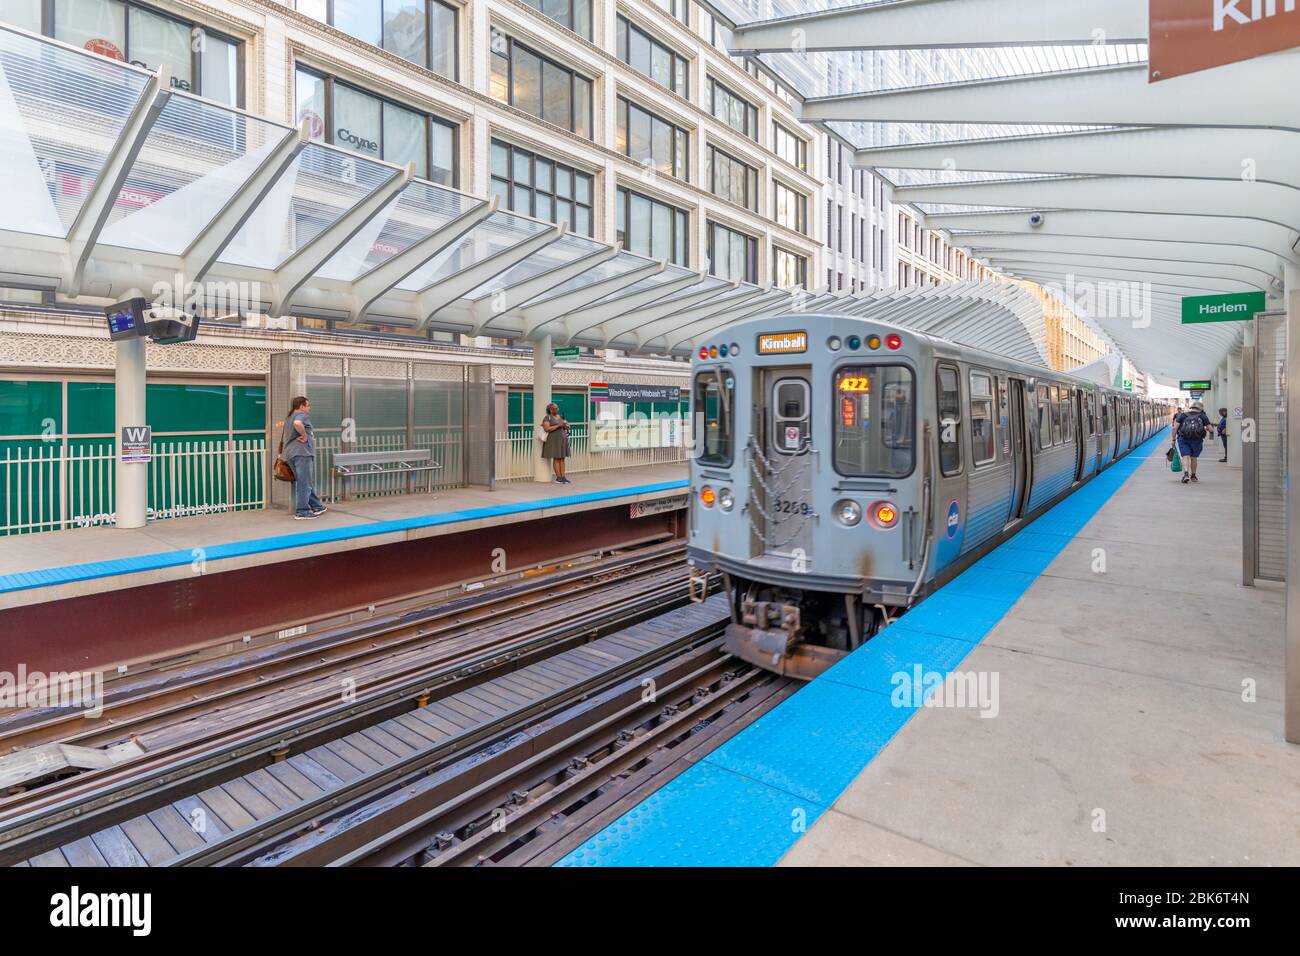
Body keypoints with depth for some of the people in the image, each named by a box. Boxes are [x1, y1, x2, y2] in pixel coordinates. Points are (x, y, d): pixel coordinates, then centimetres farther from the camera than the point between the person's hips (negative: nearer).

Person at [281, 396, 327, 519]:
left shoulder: (289, 417, 23)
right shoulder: (302, 415, -8)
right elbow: (297, 423, -30)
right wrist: (304, 435, -18)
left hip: (291, 453, 10)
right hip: (302, 453, -10)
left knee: (305, 482, 16)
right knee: (304, 483, -6)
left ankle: (317, 506, 26)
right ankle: (302, 512, -4)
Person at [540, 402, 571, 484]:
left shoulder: (561, 417, 16)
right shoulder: (547, 418, -4)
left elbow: (566, 426, 21)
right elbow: (547, 429, -16)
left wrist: (565, 425, -3)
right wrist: (558, 425, -19)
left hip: (562, 439, 7)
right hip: (553, 440, -6)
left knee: (562, 458, 3)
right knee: (556, 458, -7)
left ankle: (563, 477, 3)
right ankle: (558, 477, -6)